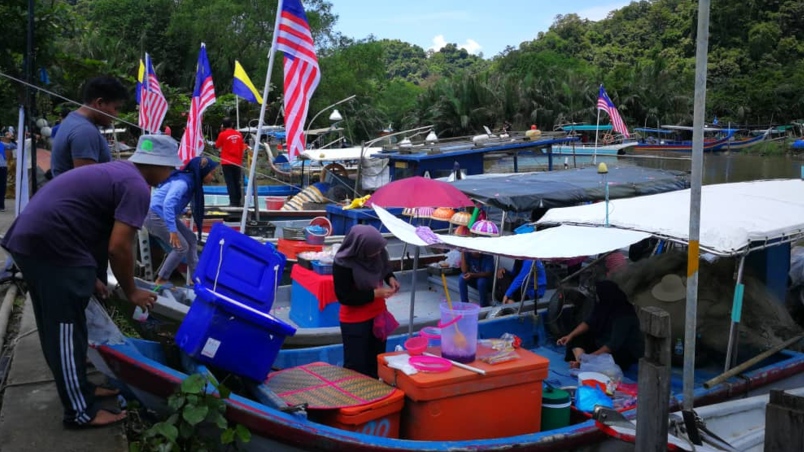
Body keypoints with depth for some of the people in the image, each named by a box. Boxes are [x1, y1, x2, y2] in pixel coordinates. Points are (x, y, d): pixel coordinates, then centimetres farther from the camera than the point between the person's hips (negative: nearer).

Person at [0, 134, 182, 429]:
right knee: (66, 330, -1)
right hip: (51, 245, -10)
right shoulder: (137, 187, -10)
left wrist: (90, 276, 29)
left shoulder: (117, 172, 21)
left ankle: (78, 390, 32)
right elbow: (118, 248, -16)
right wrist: (131, 292, -1)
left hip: (30, 238, 11)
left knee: (56, 326, 19)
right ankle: (80, 411, 10)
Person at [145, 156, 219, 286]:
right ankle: (161, 280, 4)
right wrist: (172, 230, -40)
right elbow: (168, 203, -38)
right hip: (155, 215, -10)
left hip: (165, 215, 10)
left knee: (191, 239, 10)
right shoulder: (183, 182, -25)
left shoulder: (192, 181, 4)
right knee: (182, 246, -8)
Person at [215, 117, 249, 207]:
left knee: (230, 183, -1)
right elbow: (242, 147, 10)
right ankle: (239, 201, 12)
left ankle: (233, 202, -6)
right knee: (237, 183, 11)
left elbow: (217, 146, 7)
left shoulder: (222, 134, -8)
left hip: (227, 162, -4)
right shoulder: (239, 134, 4)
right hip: (237, 162, 4)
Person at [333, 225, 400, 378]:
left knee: (376, 362, 18)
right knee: (356, 366, 4)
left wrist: (390, 278, -10)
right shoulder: (343, 264, -28)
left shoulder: (378, 251, -10)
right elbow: (344, 297, -23)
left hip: (378, 314, 6)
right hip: (355, 321, -6)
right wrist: (374, 294, -25)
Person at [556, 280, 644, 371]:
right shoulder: (603, 306, -7)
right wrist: (571, 335, -10)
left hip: (627, 352, -8)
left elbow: (614, 345, -34)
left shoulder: (624, 316, -31)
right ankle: (581, 363, -31)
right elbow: (589, 322, 2)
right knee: (576, 339, -9)